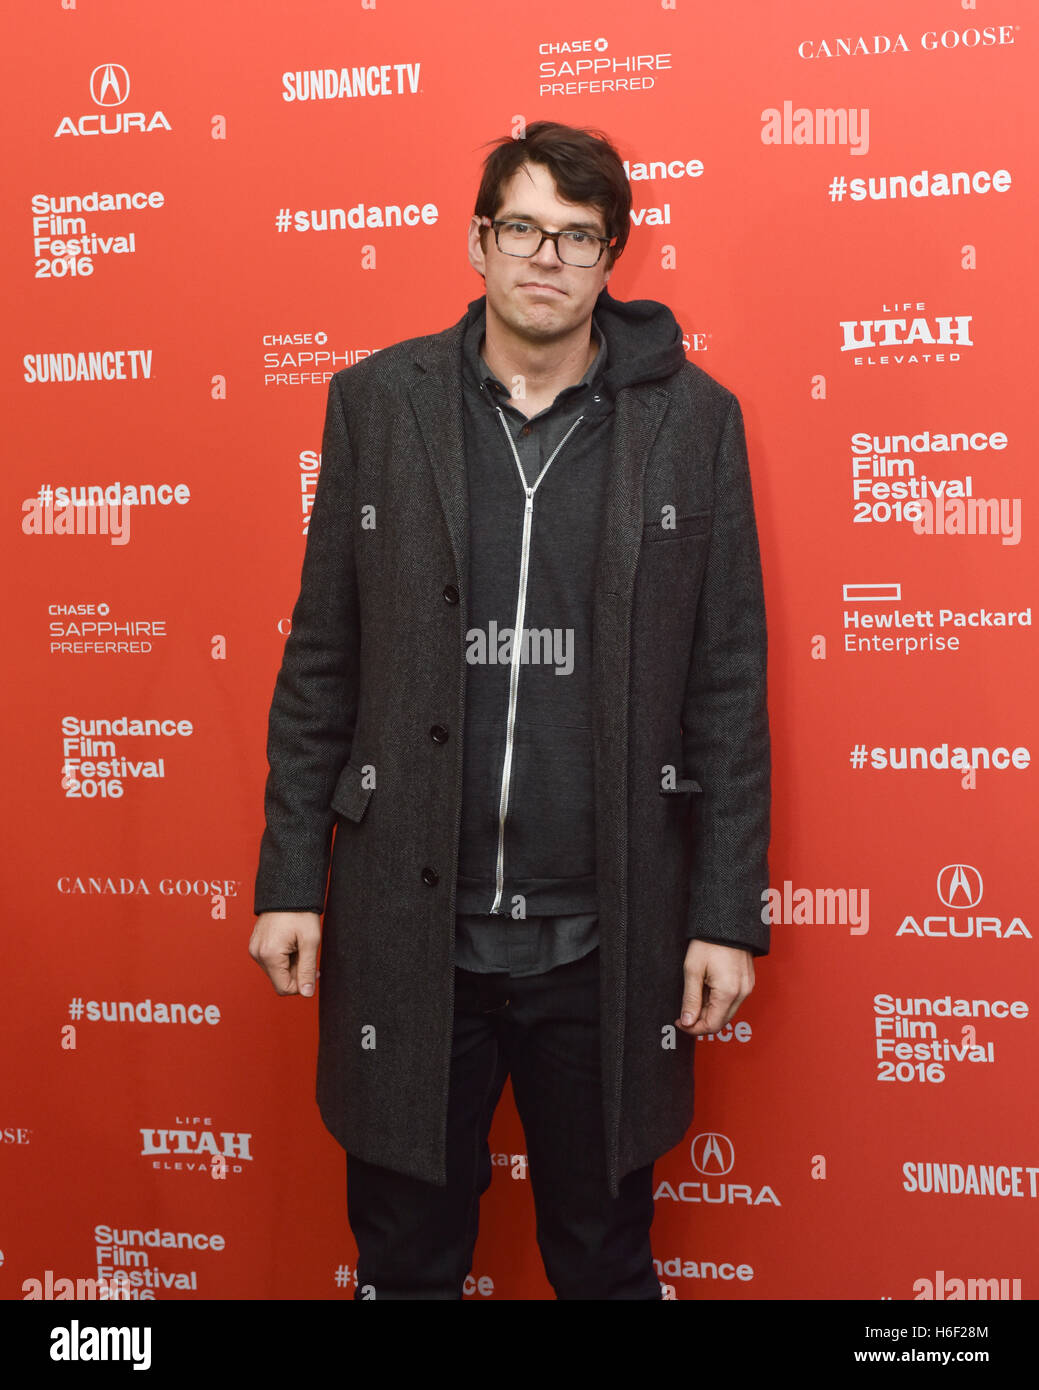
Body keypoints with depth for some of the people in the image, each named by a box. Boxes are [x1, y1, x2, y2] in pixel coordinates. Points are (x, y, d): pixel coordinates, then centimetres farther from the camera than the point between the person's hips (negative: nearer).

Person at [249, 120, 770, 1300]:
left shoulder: (691, 417, 0)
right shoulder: (376, 402, 2)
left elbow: (728, 683, 0)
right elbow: (320, 660, 4)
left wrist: (728, 908, -2)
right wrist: (288, 877, 1)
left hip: (606, 936, 0)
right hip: (407, 926, 1)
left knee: (606, 1258, 17)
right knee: (405, 1258, 16)